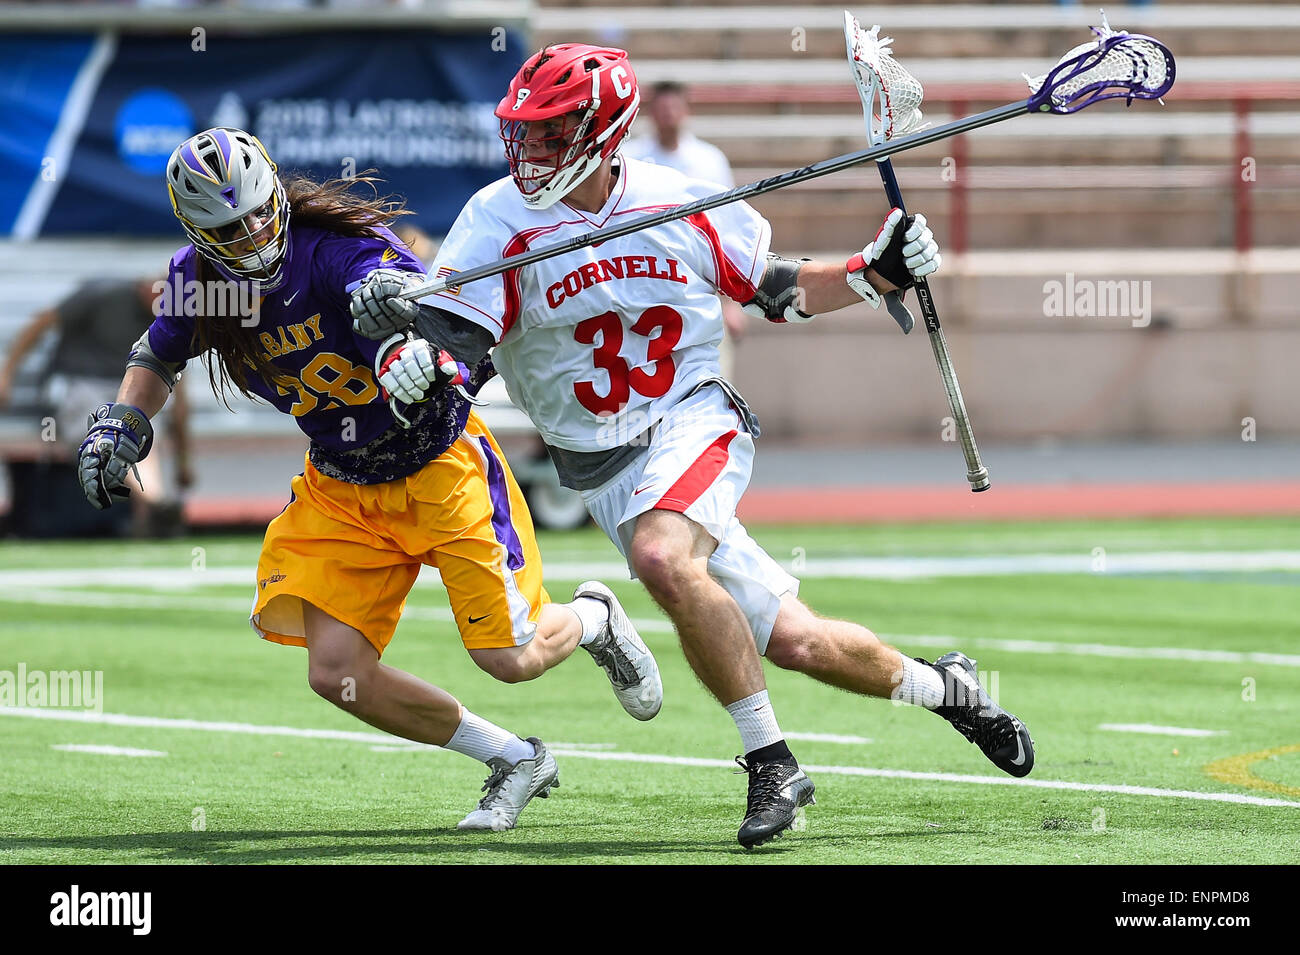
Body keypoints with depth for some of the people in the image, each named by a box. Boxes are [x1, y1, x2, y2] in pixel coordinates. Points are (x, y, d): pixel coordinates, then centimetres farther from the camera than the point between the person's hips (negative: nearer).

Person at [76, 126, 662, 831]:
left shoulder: (339, 245, -25)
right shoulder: (197, 278, -6)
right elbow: (158, 355, 17)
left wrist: (418, 347, -66)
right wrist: (121, 425, 1)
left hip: (440, 461, -5)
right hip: (342, 490, 5)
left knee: (510, 658, -6)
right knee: (338, 675, -8)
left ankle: (592, 619, 33)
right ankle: (514, 761, 12)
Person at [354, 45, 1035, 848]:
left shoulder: (684, 205, -3)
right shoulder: (503, 219, -7)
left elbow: (781, 293, 11)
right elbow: (454, 338, -19)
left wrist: (878, 272, -4)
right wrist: (399, 316, -40)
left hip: (695, 418, -2)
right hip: (603, 468, 2)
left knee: (662, 558, -34)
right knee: (795, 644, -5)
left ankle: (773, 764, -18)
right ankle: (941, 686, 22)